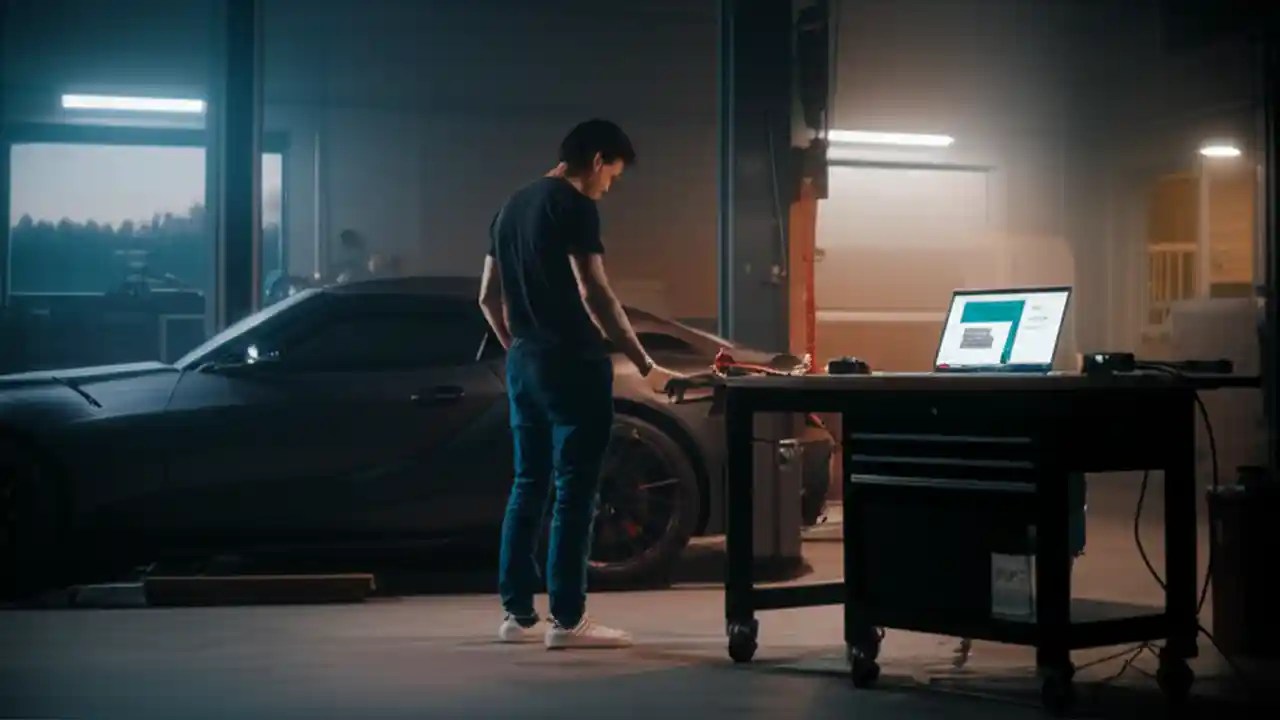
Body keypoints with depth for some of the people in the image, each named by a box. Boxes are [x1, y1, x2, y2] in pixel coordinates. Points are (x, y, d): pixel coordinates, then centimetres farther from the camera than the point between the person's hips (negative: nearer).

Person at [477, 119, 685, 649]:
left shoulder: (513, 207, 16)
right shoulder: (574, 207, -11)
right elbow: (594, 296, -19)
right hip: (572, 366, -9)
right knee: (574, 491, -5)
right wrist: (645, 365, -17)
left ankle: (517, 613, 14)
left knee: (529, 486, 12)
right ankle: (566, 620, -4)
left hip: (523, 366, 9)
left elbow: (489, 297, 19)